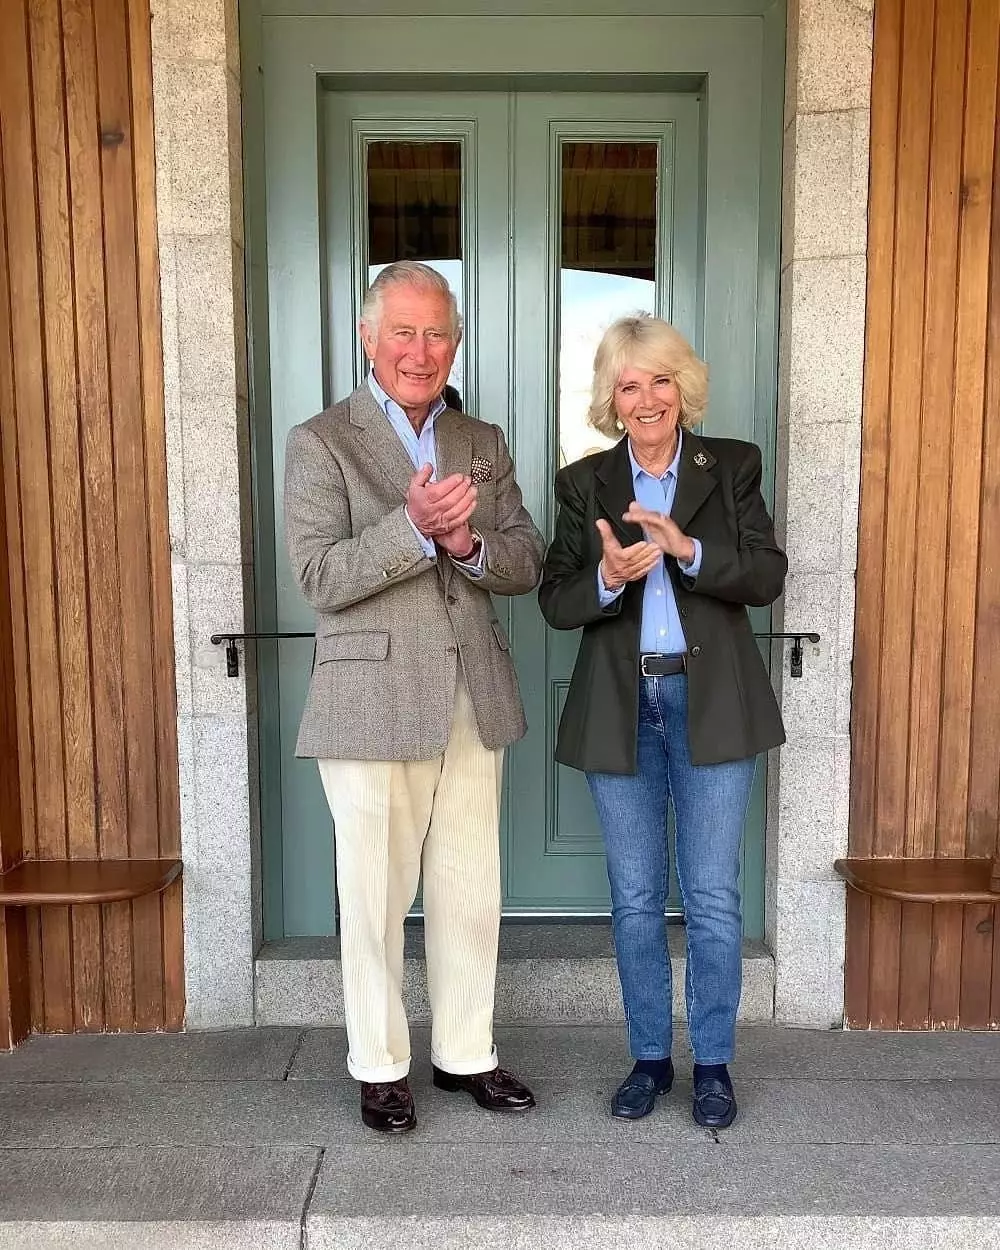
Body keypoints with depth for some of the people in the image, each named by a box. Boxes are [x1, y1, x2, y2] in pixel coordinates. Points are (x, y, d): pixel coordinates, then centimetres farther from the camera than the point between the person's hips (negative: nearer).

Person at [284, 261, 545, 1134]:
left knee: (471, 892, 12)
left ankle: (466, 1053, 30)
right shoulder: (321, 444, -2)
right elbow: (321, 578, -12)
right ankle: (380, 1067, 26)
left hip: (474, 701, 4)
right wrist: (414, 527, -26)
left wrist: (468, 542, -15)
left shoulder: (484, 443, 12)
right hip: (374, 702, -4)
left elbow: (527, 565, 6)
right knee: (377, 896, 7)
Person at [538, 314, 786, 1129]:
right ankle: (650, 1058, 28)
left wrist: (688, 549, -22)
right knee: (635, 900, 10)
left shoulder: (733, 467, 3)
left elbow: (768, 576, -6)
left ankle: (714, 1064, 24)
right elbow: (556, 602, -1)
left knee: (712, 898, 5)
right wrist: (608, 578, -22)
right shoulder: (585, 483, 5)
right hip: (620, 709, 1)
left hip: (712, 704, -1)